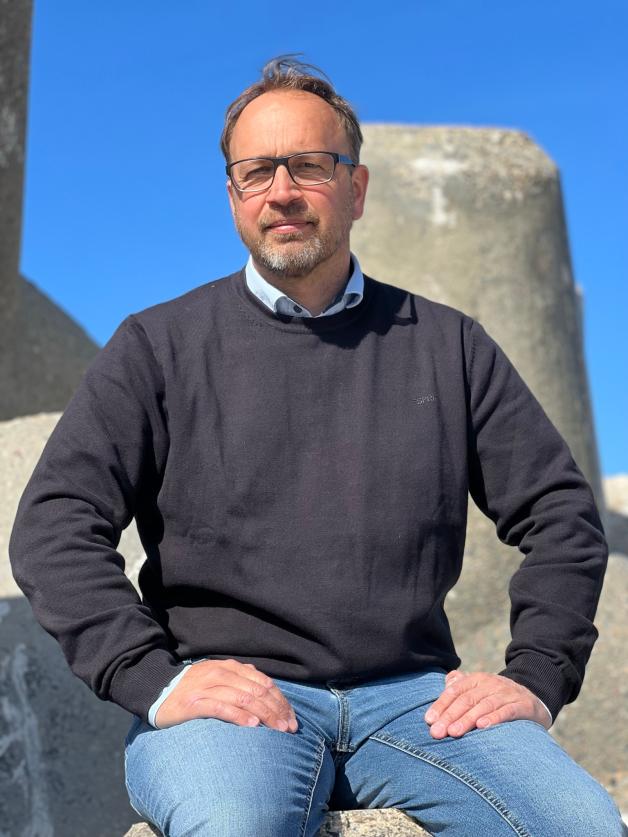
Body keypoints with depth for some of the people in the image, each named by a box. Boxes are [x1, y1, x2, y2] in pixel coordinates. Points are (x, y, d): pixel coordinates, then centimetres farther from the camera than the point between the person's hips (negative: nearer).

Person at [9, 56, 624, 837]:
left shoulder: (446, 346, 13)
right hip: (226, 691, -2)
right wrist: (152, 678, -12)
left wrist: (536, 676, 1)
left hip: (410, 694, 3)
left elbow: (562, 514, 14)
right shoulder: (161, 346, 8)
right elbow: (54, 525, 0)